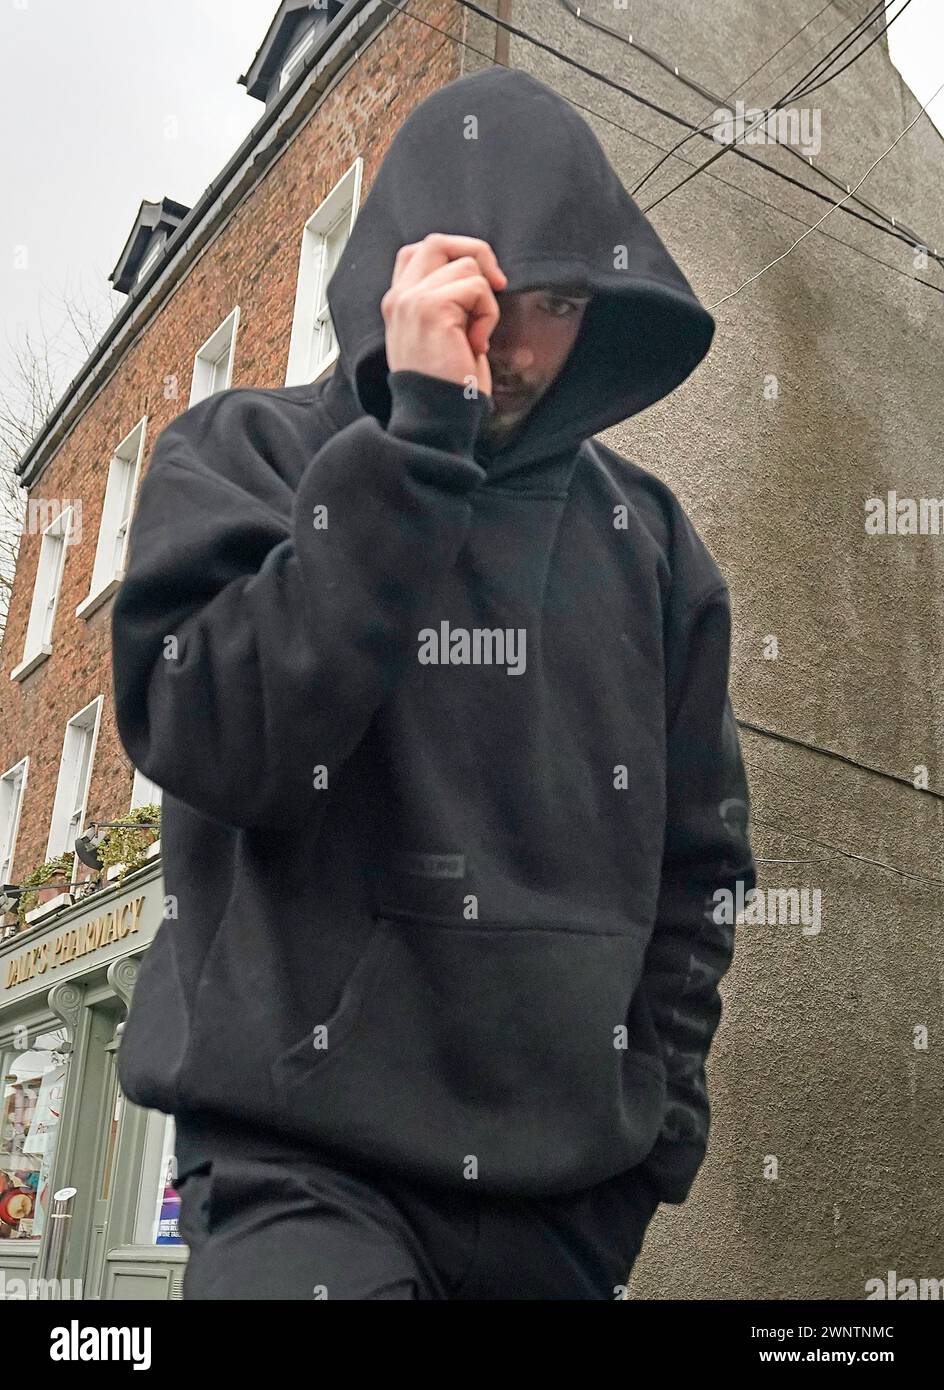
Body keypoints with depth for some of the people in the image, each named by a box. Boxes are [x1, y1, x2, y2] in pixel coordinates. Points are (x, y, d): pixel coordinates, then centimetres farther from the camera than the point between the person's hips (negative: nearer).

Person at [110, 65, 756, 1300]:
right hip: (302, 1160, -3)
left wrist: (654, 1116, 6)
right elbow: (214, 741, -17)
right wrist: (421, 434, -18)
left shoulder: (645, 537, 9)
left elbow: (695, 861, 13)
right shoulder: (244, 452, 1)